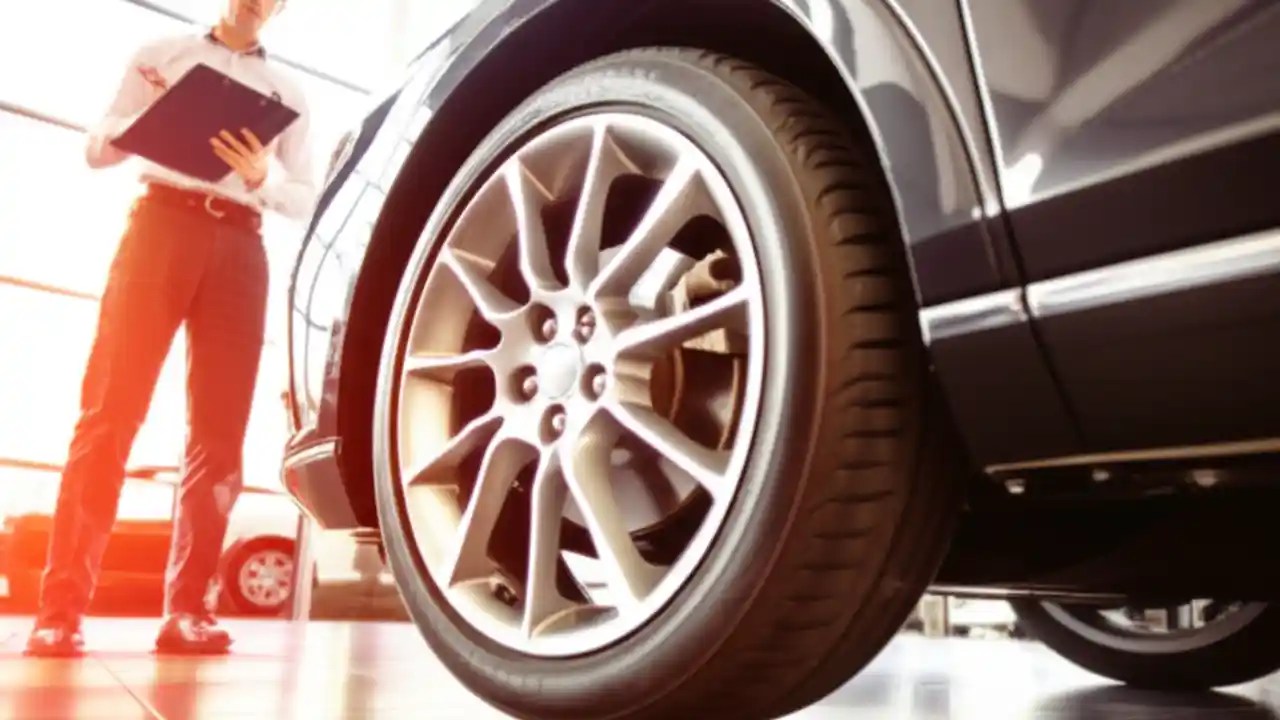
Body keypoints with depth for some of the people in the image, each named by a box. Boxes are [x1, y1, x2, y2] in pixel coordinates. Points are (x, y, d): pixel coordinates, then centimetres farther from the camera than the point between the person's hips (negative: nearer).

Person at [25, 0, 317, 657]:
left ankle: (187, 608, -2)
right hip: (162, 222, -1)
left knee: (219, 430, -5)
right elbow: (98, 149, 11)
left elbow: (305, 198, 11)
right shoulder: (161, 57, 18)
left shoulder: (286, 95, 21)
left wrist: (262, 176, -10)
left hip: (240, 246, 2)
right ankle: (61, 606, -9)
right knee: (110, 409, -10)